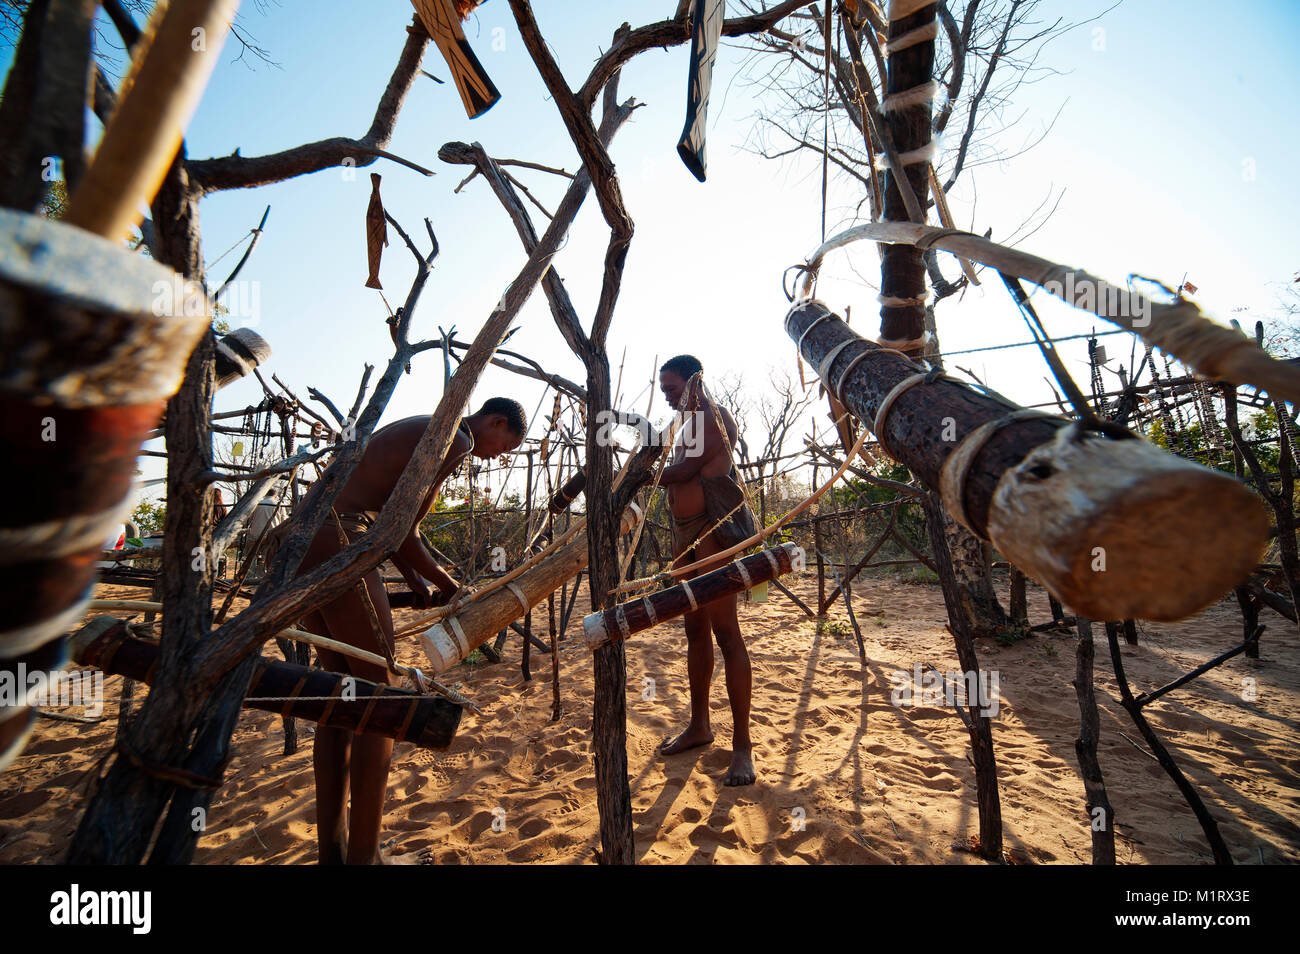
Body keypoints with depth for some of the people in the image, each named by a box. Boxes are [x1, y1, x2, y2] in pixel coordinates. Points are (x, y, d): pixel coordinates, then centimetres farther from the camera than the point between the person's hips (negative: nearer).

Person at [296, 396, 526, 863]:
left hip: (299, 542, 10)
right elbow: (403, 534, -10)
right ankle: (363, 856, 13)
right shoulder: (456, 439, -6)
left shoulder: (417, 429, 24)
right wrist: (451, 587, 5)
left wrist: (415, 581, 21)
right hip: (339, 549, -10)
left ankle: (332, 849, 26)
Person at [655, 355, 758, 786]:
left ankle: (742, 744, -3)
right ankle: (699, 725, 23)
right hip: (686, 532, 10)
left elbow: (686, 470, -16)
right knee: (695, 630, 12)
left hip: (717, 529, -9)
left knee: (725, 631, -10)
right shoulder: (689, 422, 22)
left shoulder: (715, 417, -8)